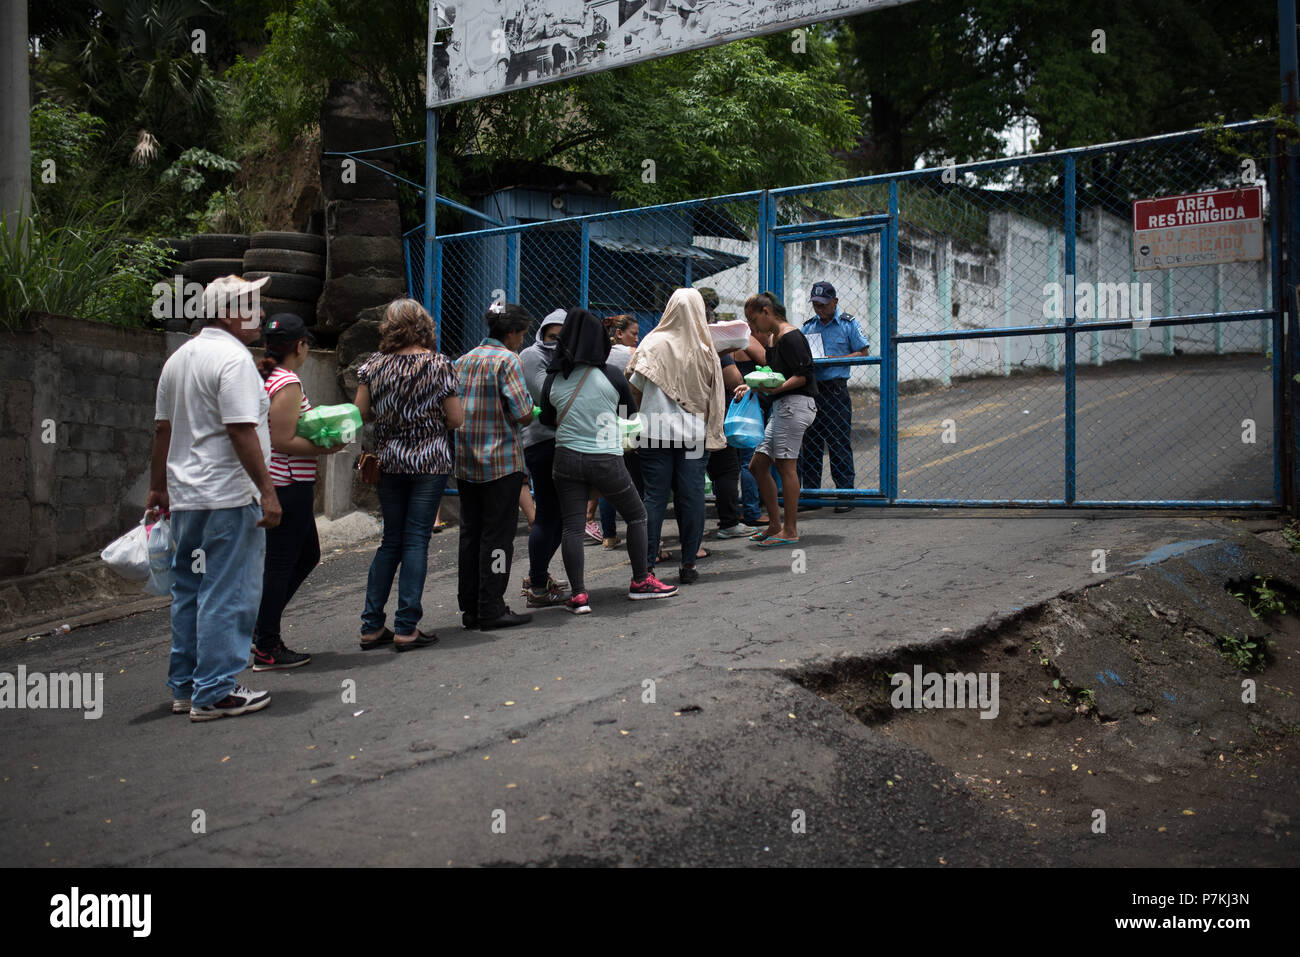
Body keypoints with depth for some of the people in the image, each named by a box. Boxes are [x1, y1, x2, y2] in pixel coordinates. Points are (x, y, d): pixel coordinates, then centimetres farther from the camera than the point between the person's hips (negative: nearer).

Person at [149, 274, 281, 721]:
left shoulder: (178, 359, 15)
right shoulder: (233, 358, -13)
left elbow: (162, 428, 19)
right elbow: (242, 432, -20)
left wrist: (158, 487, 25)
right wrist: (267, 490, -19)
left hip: (184, 497, 9)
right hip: (229, 498, -9)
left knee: (189, 590, 15)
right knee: (228, 595, -4)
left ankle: (184, 686, 22)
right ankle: (215, 693, -1)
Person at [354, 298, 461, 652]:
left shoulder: (374, 366, 0)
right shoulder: (439, 365, -7)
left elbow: (360, 414, 1)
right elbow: (456, 419, -7)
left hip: (389, 462, 3)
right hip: (430, 463, -3)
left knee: (391, 540, 13)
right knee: (416, 539, 1)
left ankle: (372, 626, 13)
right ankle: (406, 627, 1)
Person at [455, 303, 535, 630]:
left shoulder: (463, 361, 12)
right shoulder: (507, 360, -10)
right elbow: (524, 413, -16)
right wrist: (530, 412, 5)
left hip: (465, 463, 7)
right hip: (501, 461, -7)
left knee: (470, 534, 11)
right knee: (497, 536, -1)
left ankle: (469, 608, 16)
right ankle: (491, 609, 0)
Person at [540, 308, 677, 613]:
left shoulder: (553, 379, -1)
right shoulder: (611, 376, -8)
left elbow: (547, 419, 13)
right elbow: (630, 411, 7)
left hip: (567, 458, 2)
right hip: (606, 460, -2)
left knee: (572, 526, 4)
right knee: (636, 516, 16)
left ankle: (578, 594, -2)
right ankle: (641, 581, 22)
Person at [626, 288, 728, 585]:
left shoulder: (653, 344, -3)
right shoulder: (706, 352, 0)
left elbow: (634, 388, 1)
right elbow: (716, 398, 4)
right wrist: (711, 432, 17)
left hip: (655, 431, 0)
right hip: (694, 433, 0)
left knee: (653, 497, 2)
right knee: (691, 497, 5)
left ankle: (646, 565, 2)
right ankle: (689, 565, 9)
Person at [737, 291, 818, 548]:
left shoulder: (790, 336, -10)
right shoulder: (773, 338, 19)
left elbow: (803, 376, -16)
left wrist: (776, 388, -27)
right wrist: (752, 387, 12)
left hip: (796, 403, -10)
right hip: (781, 407, 10)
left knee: (786, 465, -9)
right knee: (757, 465, 8)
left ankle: (790, 531, -4)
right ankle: (775, 525, 15)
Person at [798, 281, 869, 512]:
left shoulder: (848, 323, 1)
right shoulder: (808, 326, 14)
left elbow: (863, 353, -1)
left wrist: (834, 359, -12)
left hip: (835, 389, -4)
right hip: (810, 389, 5)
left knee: (839, 444, -4)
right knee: (809, 444, 6)